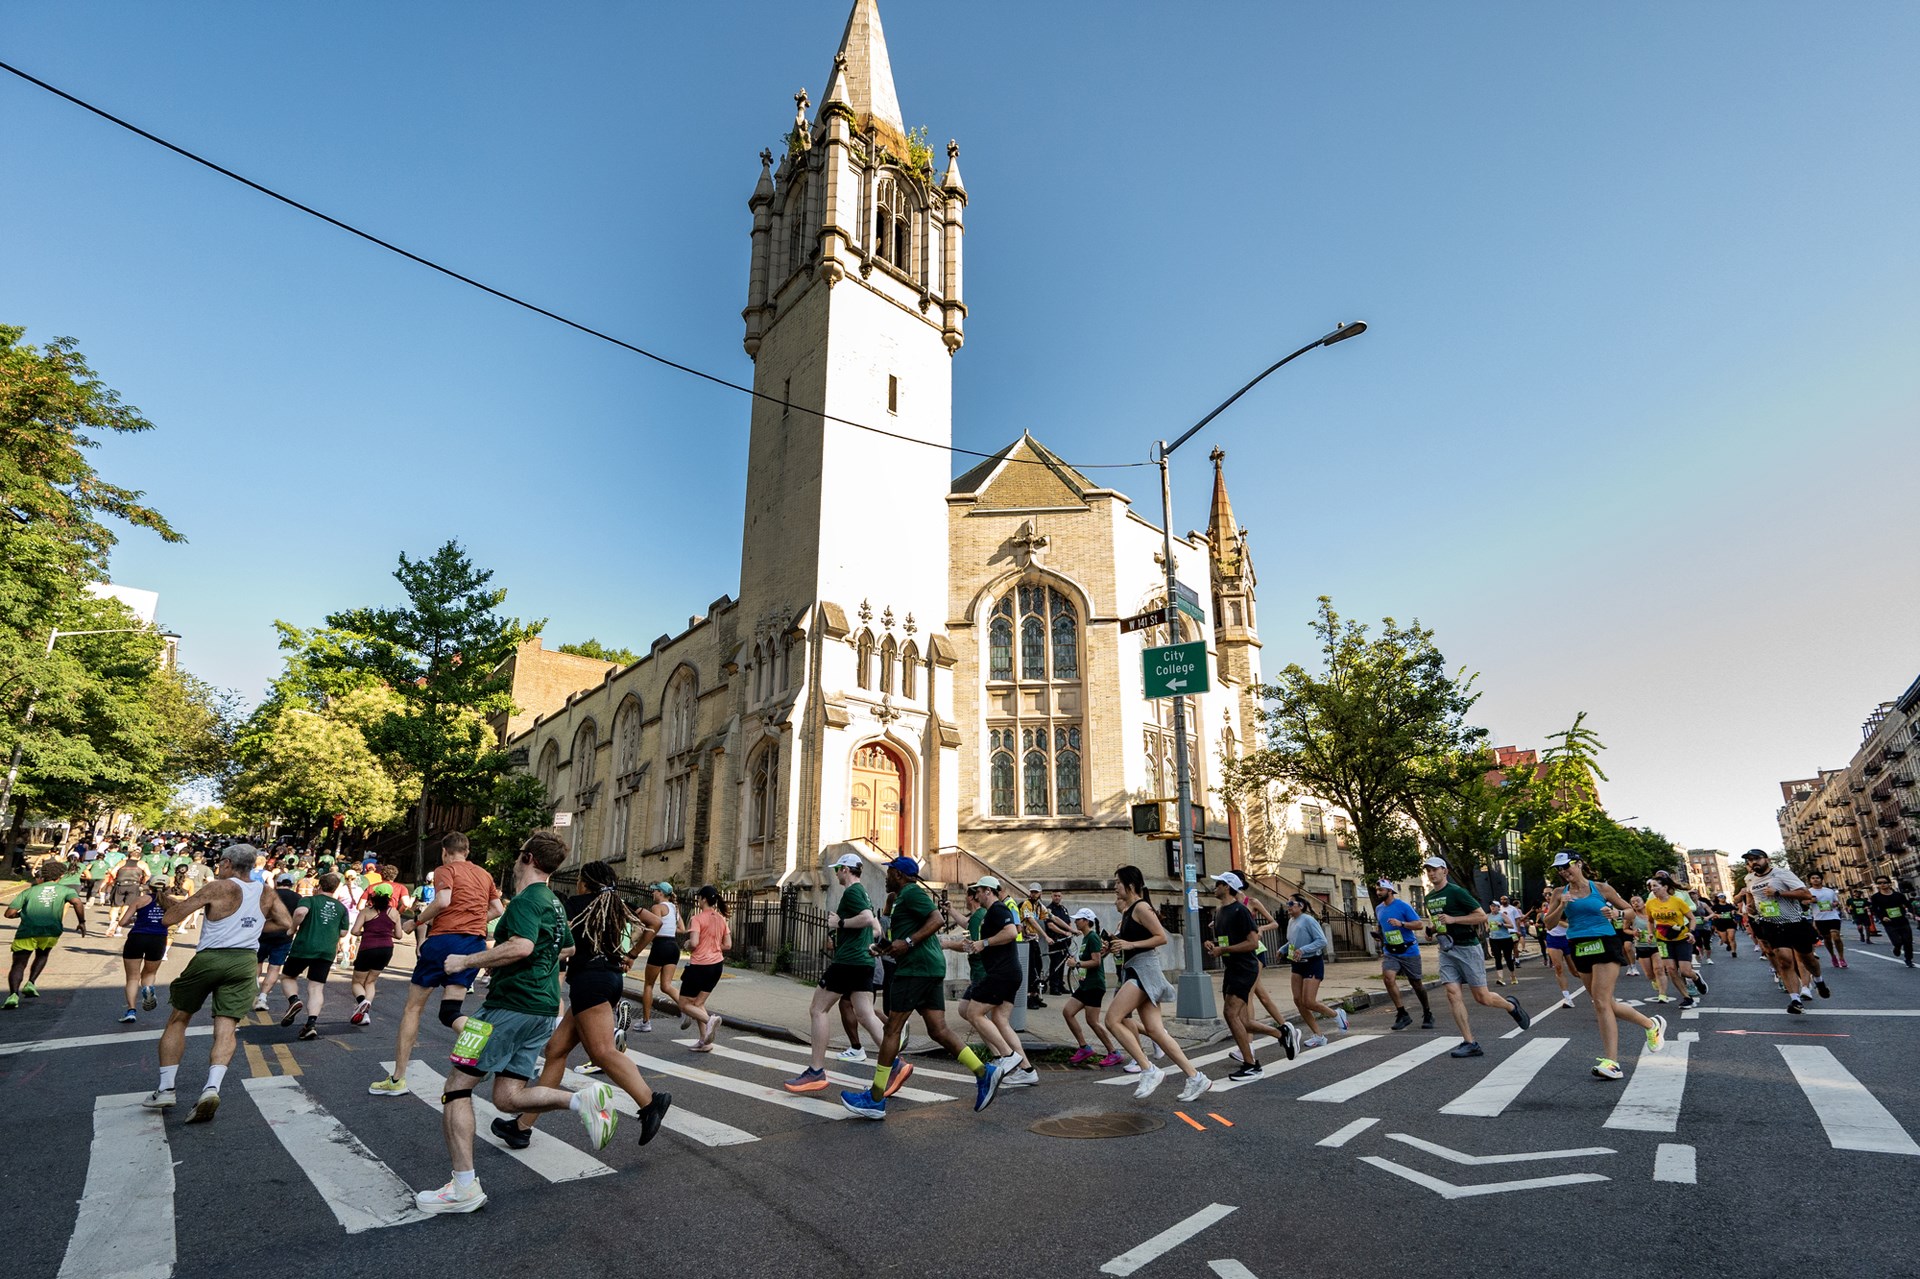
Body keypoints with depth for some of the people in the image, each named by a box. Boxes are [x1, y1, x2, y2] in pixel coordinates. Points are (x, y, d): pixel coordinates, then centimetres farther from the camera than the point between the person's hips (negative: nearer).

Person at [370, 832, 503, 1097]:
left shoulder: (445, 869, 1)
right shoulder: (484, 874, 18)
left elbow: (443, 900, -17)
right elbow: (497, 909, 21)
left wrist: (417, 921, -3)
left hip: (444, 939, -5)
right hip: (475, 942, 5)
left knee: (413, 1007, 11)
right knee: (450, 1012, 6)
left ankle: (397, 1079, 15)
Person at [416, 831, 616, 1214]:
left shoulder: (526, 899, -13)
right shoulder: (555, 904, 16)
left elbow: (521, 947, -29)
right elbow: (567, 948, 30)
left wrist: (467, 961, -18)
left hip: (511, 1006, -9)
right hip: (543, 1010, 9)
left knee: (457, 1087, 2)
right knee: (508, 1098, 11)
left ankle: (464, 1188, 2)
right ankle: (582, 1099, -8)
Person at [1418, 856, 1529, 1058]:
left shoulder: (1456, 892, -11)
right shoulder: (1429, 898, 12)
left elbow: (1481, 915, -12)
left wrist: (1453, 919, -19)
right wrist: (1431, 928, 6)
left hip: (1467, 947, -6)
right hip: (1446, 950, 6)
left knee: (1482, 997, 1)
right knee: (1453, 994, -6)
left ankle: (1511, 1005, 33)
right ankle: (1469, 1043, -2)